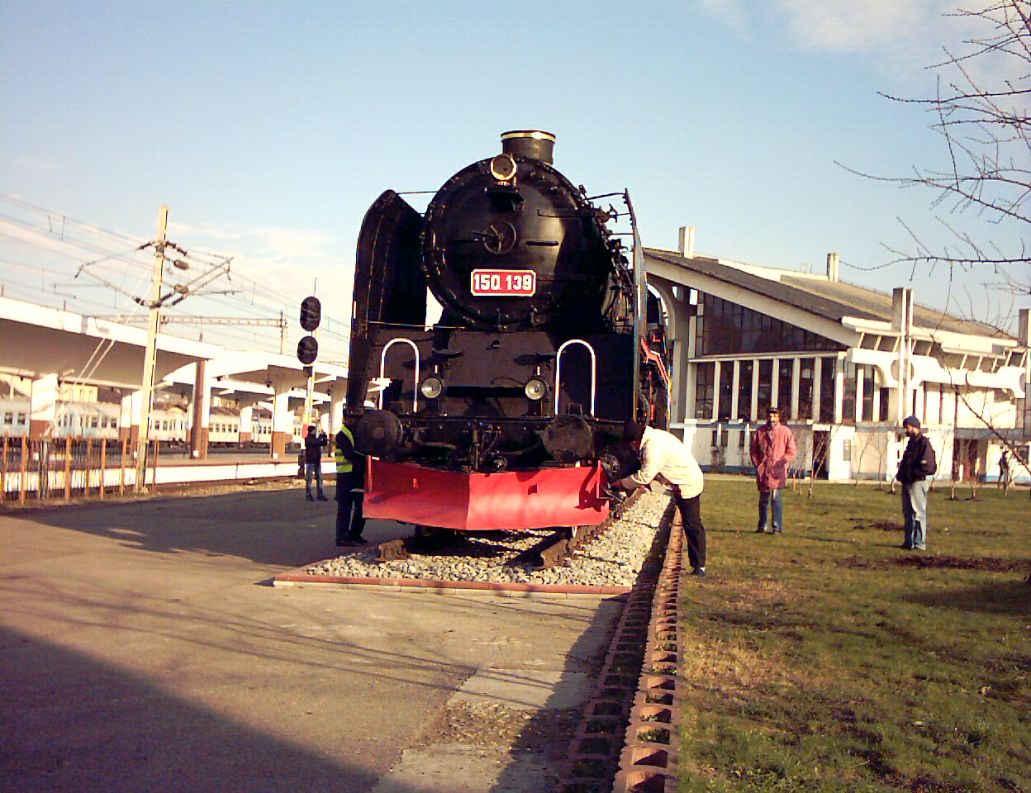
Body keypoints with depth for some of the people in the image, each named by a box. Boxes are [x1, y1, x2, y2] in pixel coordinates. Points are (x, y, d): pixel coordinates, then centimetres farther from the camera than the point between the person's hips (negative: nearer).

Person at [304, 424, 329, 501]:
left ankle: (320, 494, 10)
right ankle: (308, 494, 5)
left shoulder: (316, 438, 14)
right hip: (310, 461, -7)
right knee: (309, 478, -1)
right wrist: (320, 436, -16)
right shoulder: (308, 439, -9)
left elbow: (324, 443, 15)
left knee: (319, 478, 6)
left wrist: (324, 437, 1)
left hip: (317, 461, 7)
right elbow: (315, 442, -25)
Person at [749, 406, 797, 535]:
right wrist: (757, 465, 5)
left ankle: (778, 527, -5)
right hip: (763, 471, 3)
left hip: (777, 471, -3)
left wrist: (782, 462, -9)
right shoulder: (759, 432, 10)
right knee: (763, 499, 9)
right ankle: (762, 526, 20)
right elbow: (753, 450, 15)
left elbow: (792, 451, 3)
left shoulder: (785, 432, 2)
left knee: (776, 498, -11)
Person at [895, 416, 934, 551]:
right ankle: (909, 542, 20)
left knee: (918, 513, -5)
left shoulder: (924, 443, -12)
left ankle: (920, 543, -1)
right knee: (908, 514, 13)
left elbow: (928, 466, -19)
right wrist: (901, 474, 11)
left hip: (917, 483, -10)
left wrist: (911, 473, -15)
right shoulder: (911, 442, 17)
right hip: (907, 483, 10)